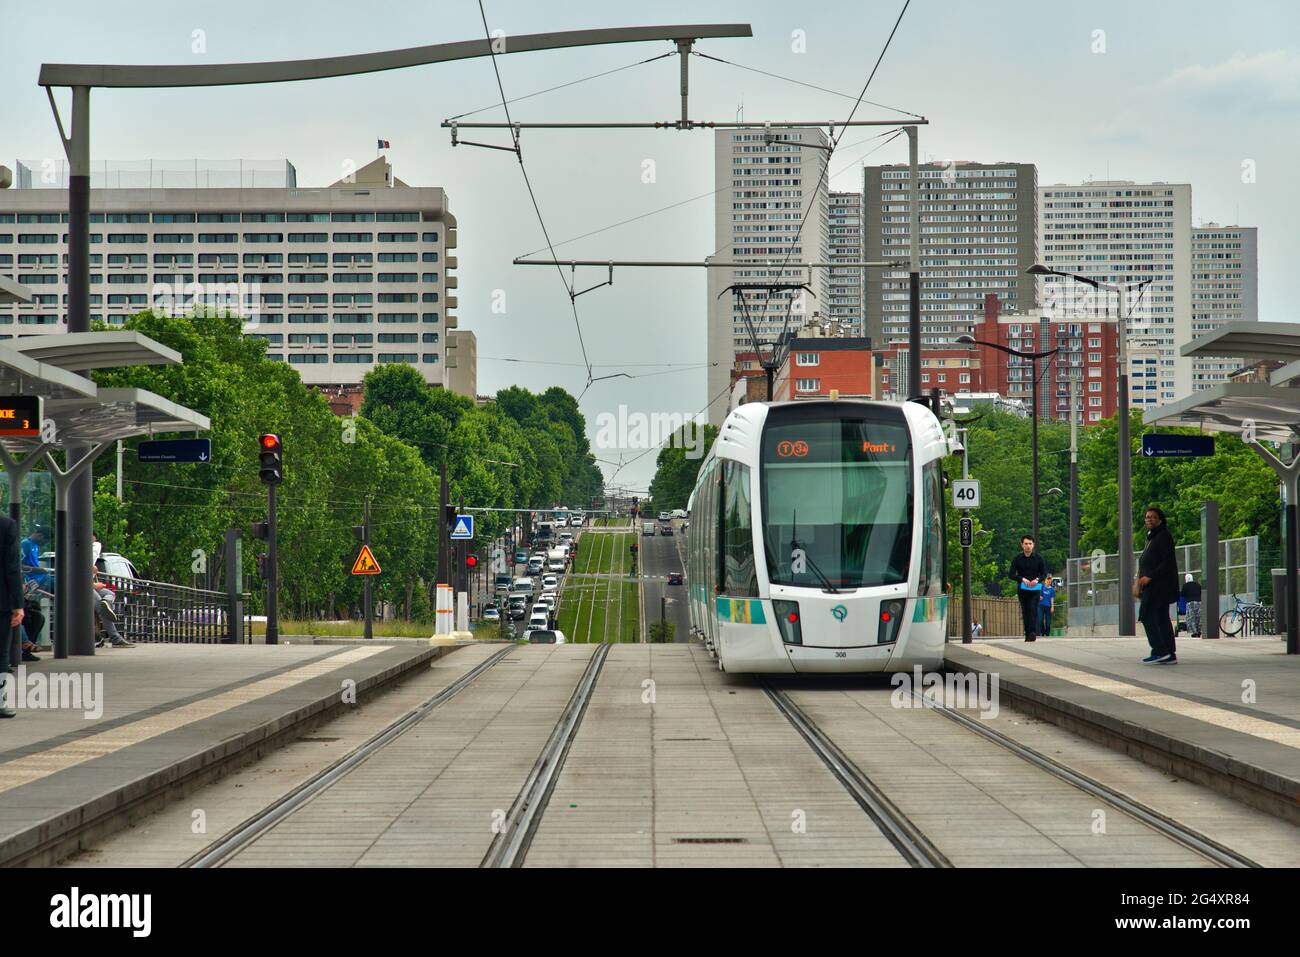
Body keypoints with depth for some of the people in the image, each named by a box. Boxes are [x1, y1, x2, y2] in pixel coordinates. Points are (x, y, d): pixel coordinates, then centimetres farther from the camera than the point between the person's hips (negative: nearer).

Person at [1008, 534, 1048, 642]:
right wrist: (1022, 579, -16)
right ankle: (1027, 634, 7)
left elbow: (1044, 573, 7)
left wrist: (1037, 580, -14)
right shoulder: (1017, 559, 3)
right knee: (1025, 611, 3)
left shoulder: (1038, 558, 2)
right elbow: (1011, 575, 1)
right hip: (1022, 588, 2)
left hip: (1035, 588, -2)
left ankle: (1033, 632, -23)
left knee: (1033, 610, -14)